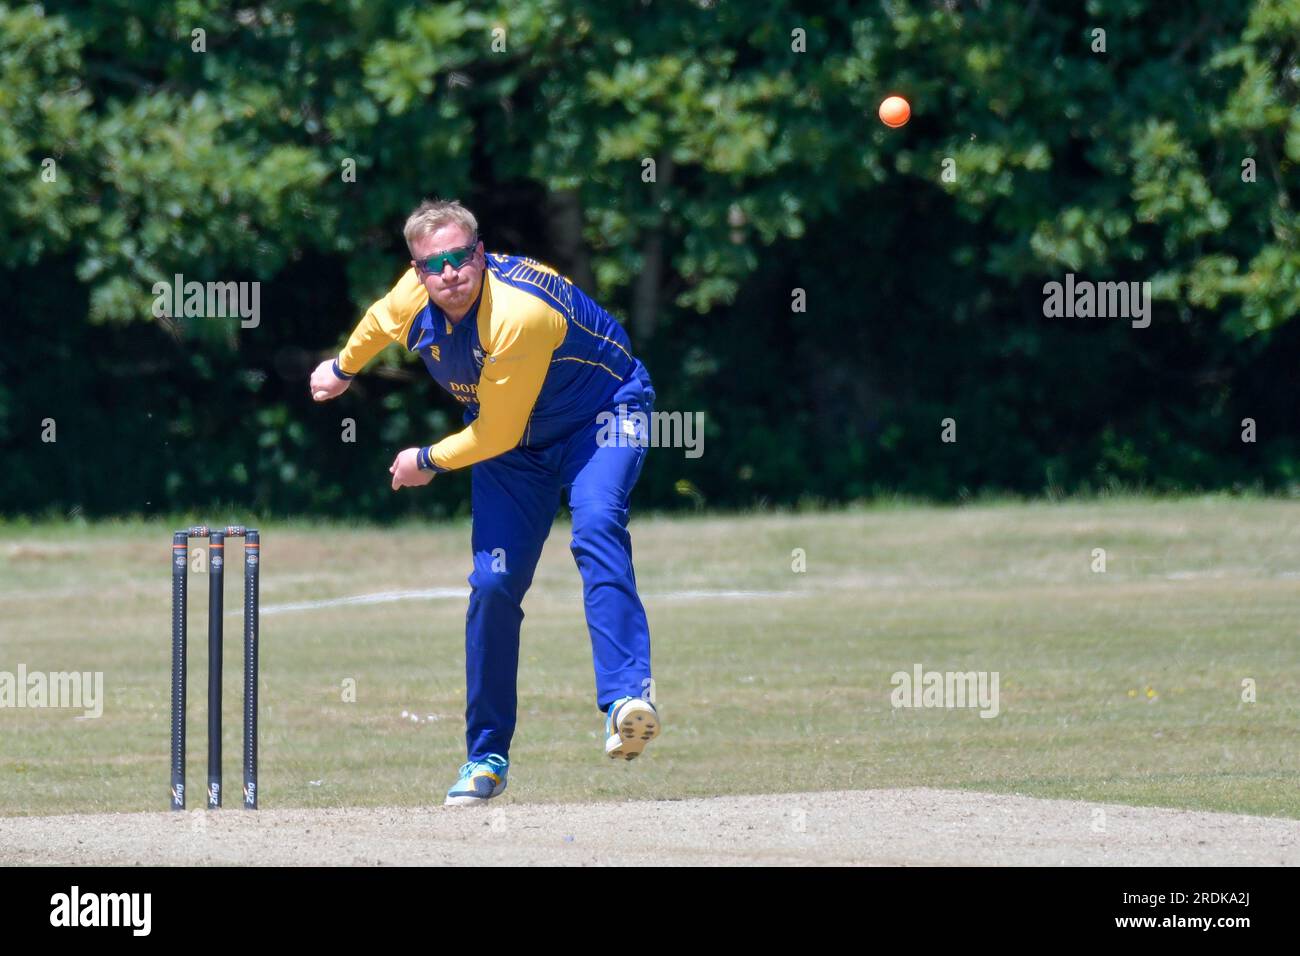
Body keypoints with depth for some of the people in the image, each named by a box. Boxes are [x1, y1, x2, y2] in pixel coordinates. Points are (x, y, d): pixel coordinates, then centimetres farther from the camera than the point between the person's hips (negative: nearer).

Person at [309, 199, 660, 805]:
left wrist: (429, 462, -9)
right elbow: (379, 323, 14)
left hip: (600, 416, -6)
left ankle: (627, 700, -51)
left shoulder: (520, 315, -35)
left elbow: (495, 435, -26)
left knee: (596, 529, -33)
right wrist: (343, 368, 34)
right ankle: (486, 759, 8)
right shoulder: (411, 300, -14)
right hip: (515, 450, 6)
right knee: (492, 585, -5)